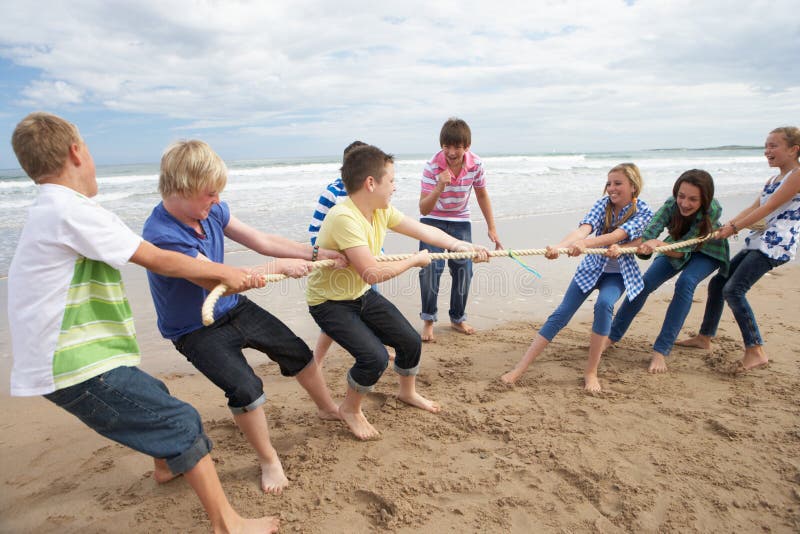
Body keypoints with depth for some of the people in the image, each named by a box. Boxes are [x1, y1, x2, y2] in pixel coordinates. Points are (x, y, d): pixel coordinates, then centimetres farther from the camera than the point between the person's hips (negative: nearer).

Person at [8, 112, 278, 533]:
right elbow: (157, 260, -18)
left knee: (153, 398, 27)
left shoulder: (50, 210, 13)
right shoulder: (72, 209, -19)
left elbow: (138, 254, 15)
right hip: (77, 368, -10)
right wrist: (224, 272, -8)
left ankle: (167, 466, 51)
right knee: (180, 422, -8)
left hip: (60, 356, 10)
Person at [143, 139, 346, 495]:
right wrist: (279, 267, -25)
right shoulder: (161, 235, -31)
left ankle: (329, 408, 37)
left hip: (233, 307, 7)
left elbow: (260, 241, -4)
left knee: (297, 352, 10)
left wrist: (316, 254, -8)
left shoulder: (210, 210, -9)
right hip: (197, 330, -7)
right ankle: (268, 461, 5)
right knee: (245, 388, -23)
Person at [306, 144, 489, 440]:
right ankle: (350, 409, 9)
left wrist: (464, 246, 3)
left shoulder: (382, 210, -6)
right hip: (330, 302, -8)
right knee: (375, 357, -23)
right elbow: (372, 273, -35)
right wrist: (415, 260, -20)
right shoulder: (344, 218, -33)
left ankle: (407, 392, 40)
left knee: (411, 341, 9)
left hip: (362, 295, 8)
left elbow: (422, 230, 4)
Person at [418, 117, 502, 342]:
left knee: (463, 270, 2)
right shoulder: (433, 166, -25)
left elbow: (482, 195, 2)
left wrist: (492, 228, 3)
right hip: (433, 220, -3)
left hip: (461, 222, 3)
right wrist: (439, 187, -45)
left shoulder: (475, 164, -16)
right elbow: (423, 209, -27)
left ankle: (457, 319, 20)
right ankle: (428, 320, 1)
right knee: (430, 268, -15)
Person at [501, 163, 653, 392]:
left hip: (619, 274, -2)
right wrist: (559, 247, -48)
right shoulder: (603, 204, -11)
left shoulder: (643, 212, -16)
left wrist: (584, 244, -52)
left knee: (604, 304, -32)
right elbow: (583, 229, -29)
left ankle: (591, 372, -18)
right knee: (560, 314, -9)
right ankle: (519, 369, -8)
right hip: (592, 268, 2)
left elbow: (616, 236, -34)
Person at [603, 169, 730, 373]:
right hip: (678, 248, 3)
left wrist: (658, 244, -57)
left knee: (685, 283, -29)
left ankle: (661, 350, -24)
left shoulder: (712, 210, -36)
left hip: (707, 253, -3)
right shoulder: (671, 206, -31)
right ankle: (612, 336, 8)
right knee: (645, 283, -8)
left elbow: (685, 248, -38)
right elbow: (646, 237, -42)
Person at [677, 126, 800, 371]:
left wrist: (734, 227, -16)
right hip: (757, 243, 10)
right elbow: (754, 207, 10)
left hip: (776, 245, -10)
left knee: (733, 289, -20)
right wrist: (726, 226, -4)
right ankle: (705, 337, 23)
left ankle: (756, 351, -13)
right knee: (718, 282, 11)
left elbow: (768, 209, -16)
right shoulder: (772, 180, 18)